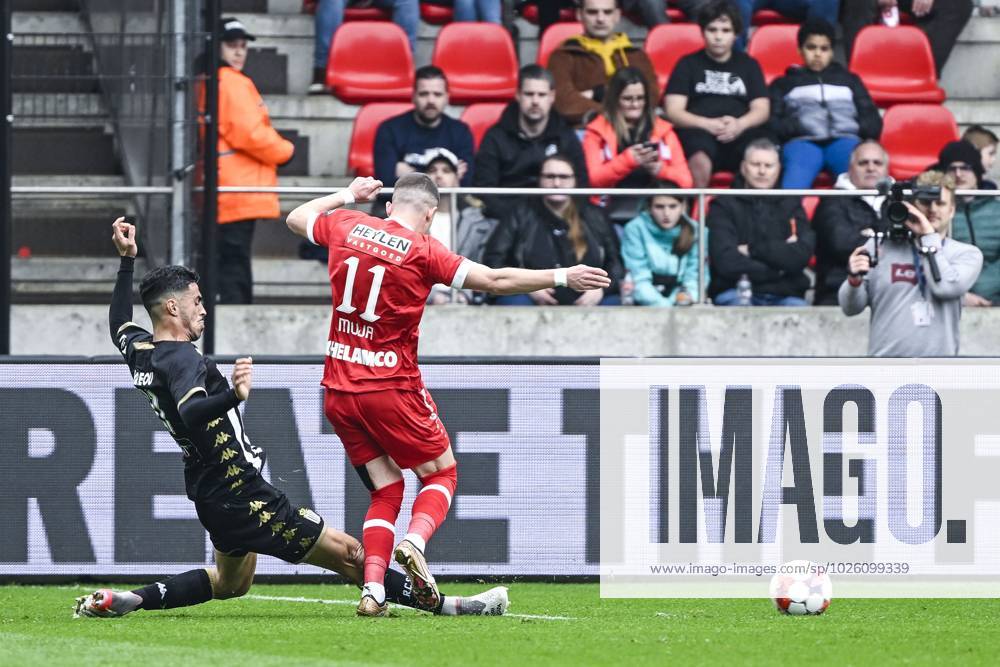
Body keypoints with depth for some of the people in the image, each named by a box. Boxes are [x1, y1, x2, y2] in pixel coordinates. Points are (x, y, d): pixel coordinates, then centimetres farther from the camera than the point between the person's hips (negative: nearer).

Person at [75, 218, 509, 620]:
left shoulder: (139, 350, 6)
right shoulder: (181, 358, -21)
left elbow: (119, 323, 31)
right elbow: (189, 414, -41)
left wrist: (127, 261, 35)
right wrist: (232, 396, -57)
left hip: (212, 497, 10)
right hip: (241, 497, -10)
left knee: (229, 584, 29)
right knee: (348, 555, -6)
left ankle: (126, 599, 17)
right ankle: (442, 605, -4)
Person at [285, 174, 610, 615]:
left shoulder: (346, 227, 4)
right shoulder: (423, 251, -9)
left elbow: (296, 219, 24)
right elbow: (494, 280, -11)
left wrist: (346, 195, 36)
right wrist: (561, 278, -4)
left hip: (338, 390, 5)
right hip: (391, 387, -5)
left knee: (386, 489, 13)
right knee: (441, 472, 13)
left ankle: (372, 588, -4)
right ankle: (414, 541, -16)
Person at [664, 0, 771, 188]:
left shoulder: (748, 65, 22)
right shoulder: (688, 64, 16)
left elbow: (761, 110, 12)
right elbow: (674, 112, 6)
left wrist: (740, 124, -12)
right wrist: (709, 124, -13)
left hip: (742, 133, 2)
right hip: (699, 130, -2)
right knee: (700, 162, -39)